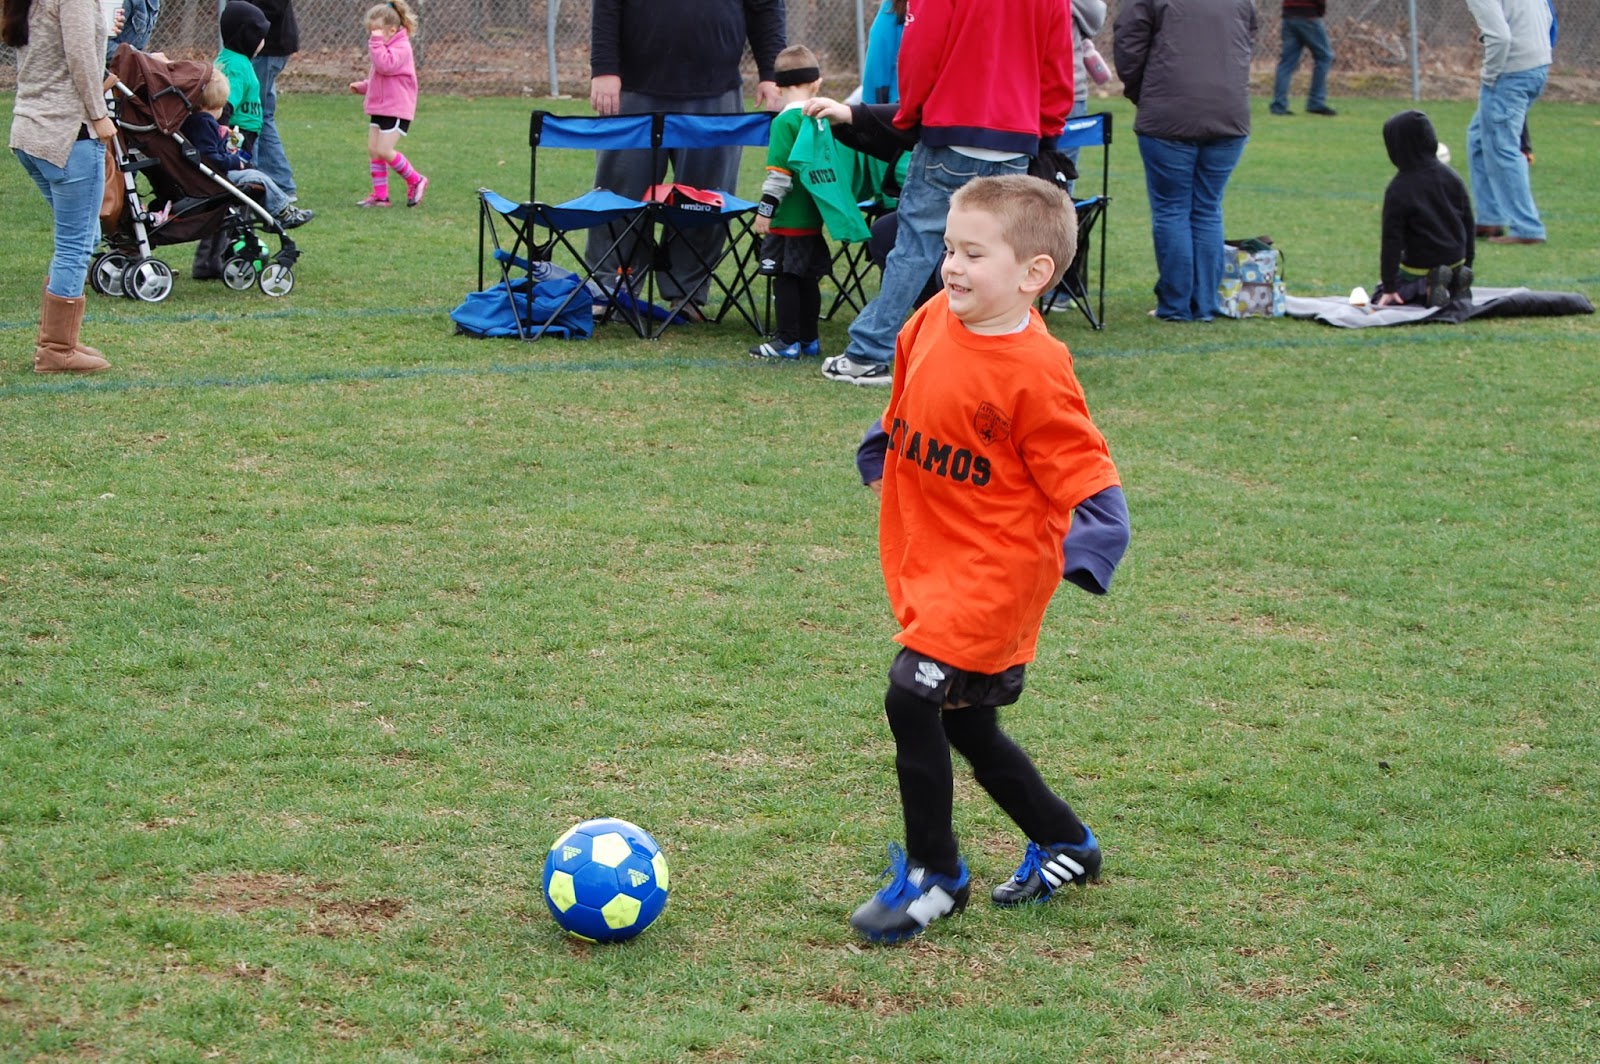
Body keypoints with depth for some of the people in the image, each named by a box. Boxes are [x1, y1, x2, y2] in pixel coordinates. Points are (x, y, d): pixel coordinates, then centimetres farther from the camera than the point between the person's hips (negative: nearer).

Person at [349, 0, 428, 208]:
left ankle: (415, 181, 4)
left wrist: (376, 42, -26)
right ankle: (379, 195, 9)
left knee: (384, 150, -14)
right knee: (372, 149, 5)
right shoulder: (384, 48, 18)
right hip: (378, 108, 10)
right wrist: (362, 86, 15)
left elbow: (385, 66, -30)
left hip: (396, 109, -10)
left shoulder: (401, 47, -13)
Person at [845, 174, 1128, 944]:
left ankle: (934, 875, -1)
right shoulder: (934, 322, -1)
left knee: (914, 695, -17)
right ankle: (1064, 843, 37)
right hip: (924, 557, 8)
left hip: (994, 569, -8)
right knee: (966, 724, 16)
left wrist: (1078, 559, -28)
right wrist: (880, 460, 23)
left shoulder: (1035, 372, -21)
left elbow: (1090, 483, -17)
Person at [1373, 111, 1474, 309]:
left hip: (1420, 265, -6)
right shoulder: (1452, 177, -2)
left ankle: (1427, 288, -13)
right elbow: (1468, 224, 6)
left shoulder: (1398, 190, -19)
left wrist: (1389, 287, -11)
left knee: (1381, 295, 12)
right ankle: (1456, 282, 0)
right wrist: (1467, 266, 18)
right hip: (1456, 261, 6)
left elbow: (1392, 240, -16)